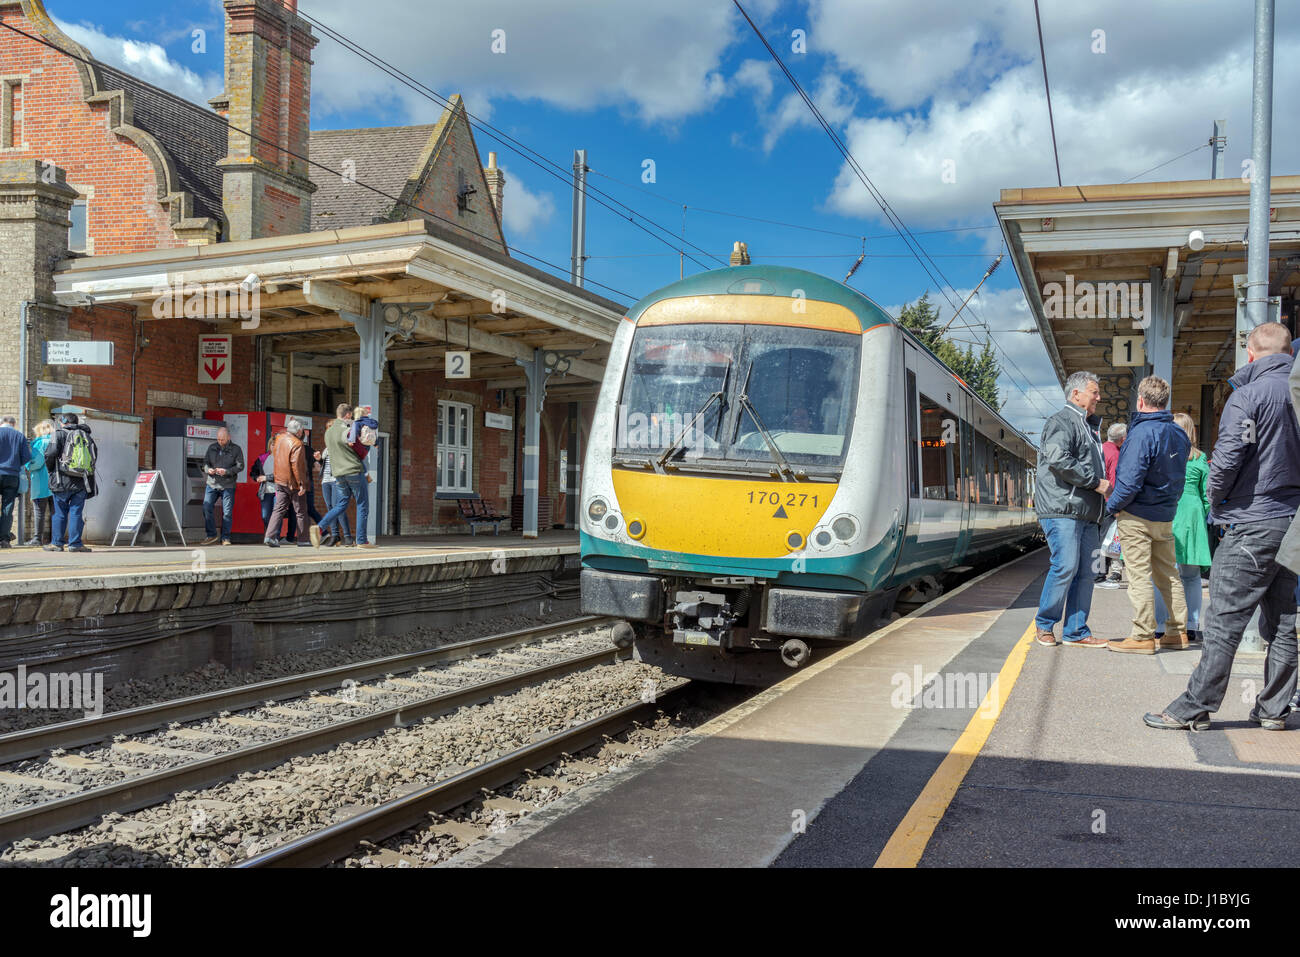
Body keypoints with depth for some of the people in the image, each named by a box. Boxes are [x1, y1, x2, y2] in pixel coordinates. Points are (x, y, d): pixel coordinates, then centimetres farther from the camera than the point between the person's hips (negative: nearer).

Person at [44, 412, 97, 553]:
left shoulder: (61, 434, -1)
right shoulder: (88, 436, 13)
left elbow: (50, 453, -10)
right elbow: (95, 457, 14)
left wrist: (51, 469, 6)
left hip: (63, 480, -3)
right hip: (82, 482, 3)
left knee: (60, 512, 5)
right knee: (76, 512, 4)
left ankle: (57, 543, 8)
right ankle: (75, 543, 0)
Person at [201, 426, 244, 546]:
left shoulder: (236, 449, 0)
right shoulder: (212, 448, 9)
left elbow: (240, 466, -5)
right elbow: (205, 462, 14)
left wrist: (227, 471, -19)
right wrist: (208, 469, -9)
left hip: (228, 485, -3)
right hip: (212, 483, 3)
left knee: (227, 512, -1)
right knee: (206, 508, -4)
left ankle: (225, 537, 9)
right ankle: (211, 535, 8)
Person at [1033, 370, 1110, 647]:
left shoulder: (1088, 426, 27)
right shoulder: (1061, 422, -4)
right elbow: (1059, 461, -19)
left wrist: (1104, 488, 17)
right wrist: (1095, 482, -14)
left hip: (1086, 512, 9)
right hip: (1062, 509, -9)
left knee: (1086, 570, 5)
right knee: (1066, 566, -13)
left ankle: (1076, 631, 9)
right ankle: (1044, 625, 1)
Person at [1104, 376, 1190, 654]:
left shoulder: (1143, 433, -19)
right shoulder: (1179, 434, 7)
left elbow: (1130, 482, -22)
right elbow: (1177, 476, 14)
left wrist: (1112, 506, -8)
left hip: (1137, 516, -8)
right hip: (1166, 515, 8)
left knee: (1139, 576, -3)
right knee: (1168, 574, 14)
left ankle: (1143, 637, 0)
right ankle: (1178, 632, 20)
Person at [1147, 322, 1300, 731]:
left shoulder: (1248, 395, -11)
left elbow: (1226, 459, -17)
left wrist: (1215, 497, 0)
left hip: (1254, 523, -6)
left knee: (1224, 621, -5)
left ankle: (1193, 709, -1)